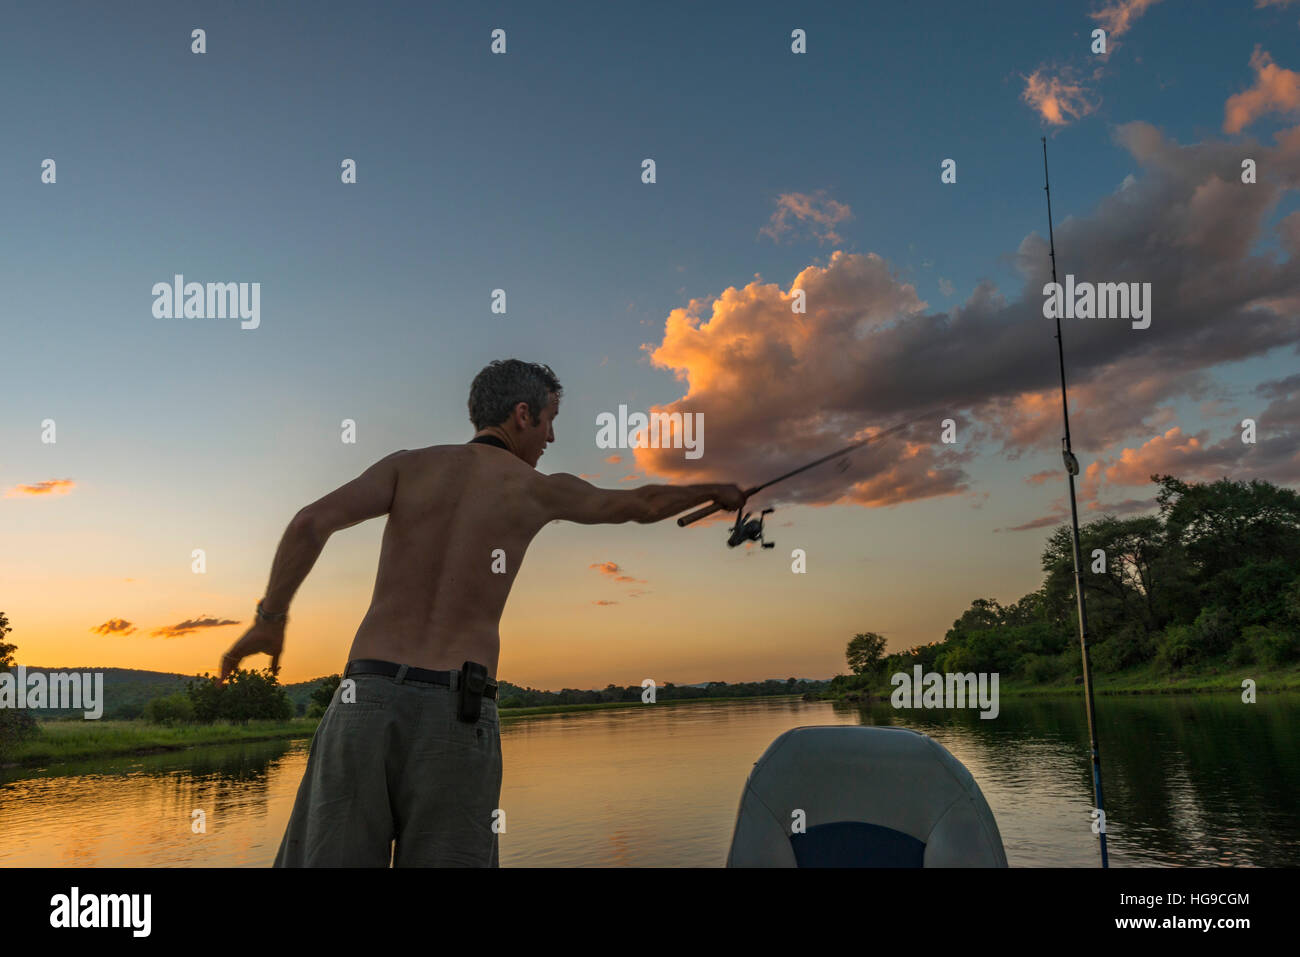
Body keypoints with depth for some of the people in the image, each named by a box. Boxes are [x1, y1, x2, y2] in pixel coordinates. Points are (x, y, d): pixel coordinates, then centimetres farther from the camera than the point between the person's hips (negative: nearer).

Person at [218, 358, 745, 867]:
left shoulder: (409, 464, 12)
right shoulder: (541, 489, 10)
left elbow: (310, 523, -3)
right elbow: (645, 505, 25)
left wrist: (269, 621, 8)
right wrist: (714, 491, 43)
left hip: (369, 696, 2)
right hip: (458, 713, -1)